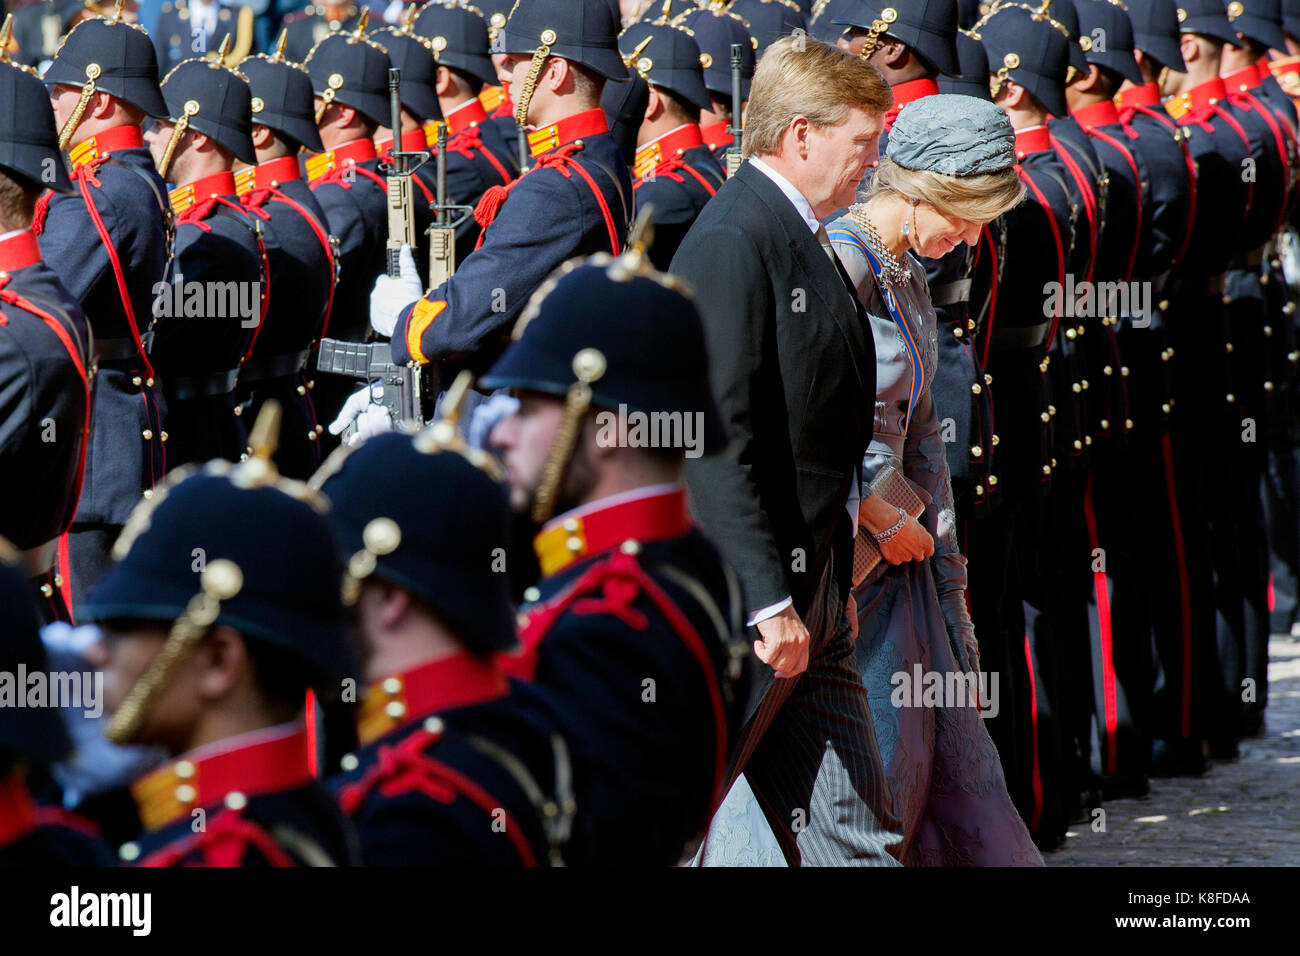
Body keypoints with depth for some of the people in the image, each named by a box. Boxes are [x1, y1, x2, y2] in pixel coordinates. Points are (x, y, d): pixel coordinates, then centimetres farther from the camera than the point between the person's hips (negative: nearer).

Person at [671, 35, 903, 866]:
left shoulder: (804, 241, 15)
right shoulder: (731, 243, -16)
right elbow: (716, 442, -22)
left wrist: (827, 591, 17)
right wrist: (768, 602, -24)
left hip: (808, 601, 10)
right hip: (734, 607, -10)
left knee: (858, 839, 6)